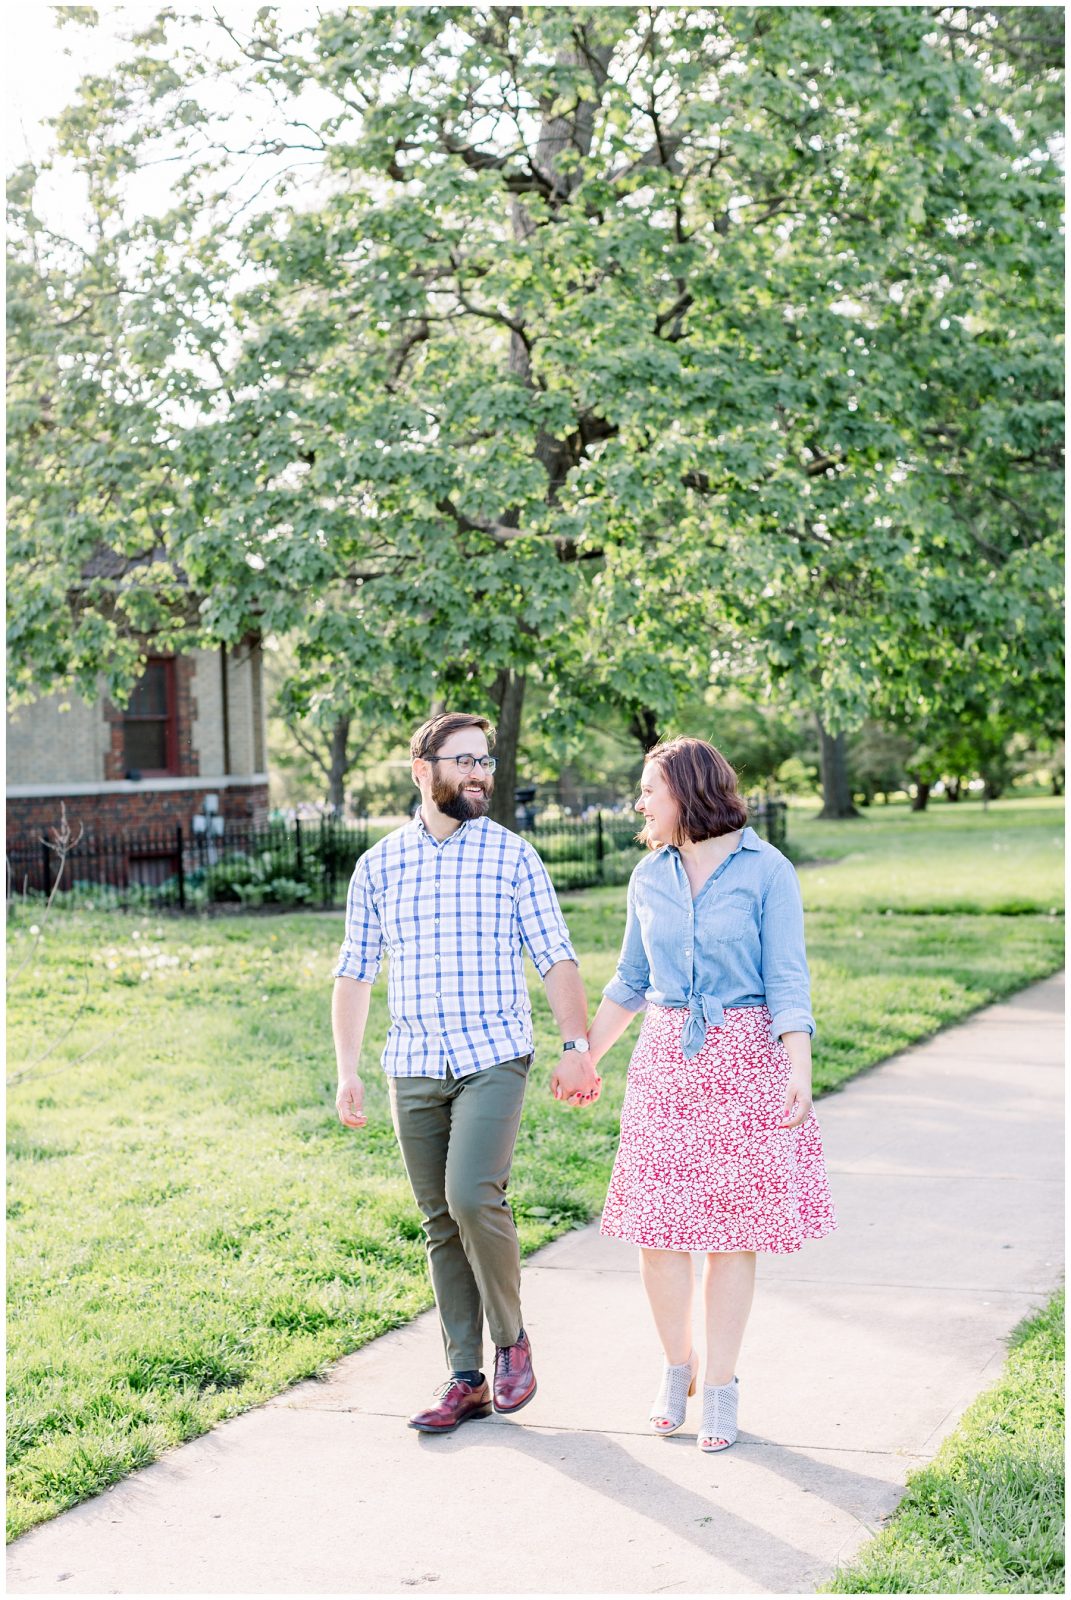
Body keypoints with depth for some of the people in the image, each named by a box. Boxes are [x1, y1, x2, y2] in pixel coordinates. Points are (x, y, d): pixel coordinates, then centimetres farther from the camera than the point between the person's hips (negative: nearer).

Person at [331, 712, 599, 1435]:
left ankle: (511, 1335, 4)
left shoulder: (512, 855, 2)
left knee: (473, 1196, -20)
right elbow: (355, 973, 12)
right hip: (414, 1069, 3)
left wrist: (578, 1046, -7)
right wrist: (347, 1070, 5)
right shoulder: (379, 865, 8)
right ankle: (467, 1381, 15)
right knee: (441, 1224, 6)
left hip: (494, 1060, -3)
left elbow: (556, 956, 1)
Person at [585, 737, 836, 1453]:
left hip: (745, 1058, -4)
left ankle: (722, 1386, 12)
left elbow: (787, 979, -9)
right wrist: (585, 1057, 18)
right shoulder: (650, 877, 9)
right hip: (666, 1060, 4)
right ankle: (679, 1368, 21)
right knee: (658, 1228, 1)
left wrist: (800, 1069, -20)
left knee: (734, 1231, 2)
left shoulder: (767, 871, -5)